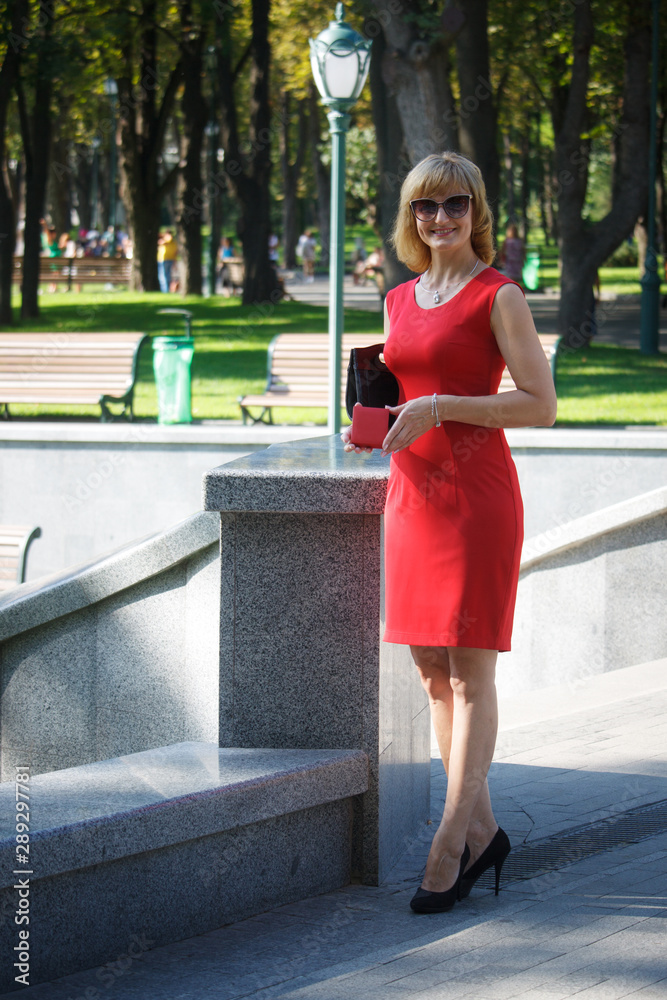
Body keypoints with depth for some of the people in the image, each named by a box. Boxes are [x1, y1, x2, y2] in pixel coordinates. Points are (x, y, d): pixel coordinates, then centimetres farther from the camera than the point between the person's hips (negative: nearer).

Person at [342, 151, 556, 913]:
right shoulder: (400, 300, 14)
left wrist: (439, 408, -18)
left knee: (469, 670, -6)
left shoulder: (498, 297, -6)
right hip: (411, 493, 7)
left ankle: (451, 841, -6)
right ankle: (480, 828, 17)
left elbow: (541, 404, -12)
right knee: (431, 670, 8)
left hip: (477, 493, -7)